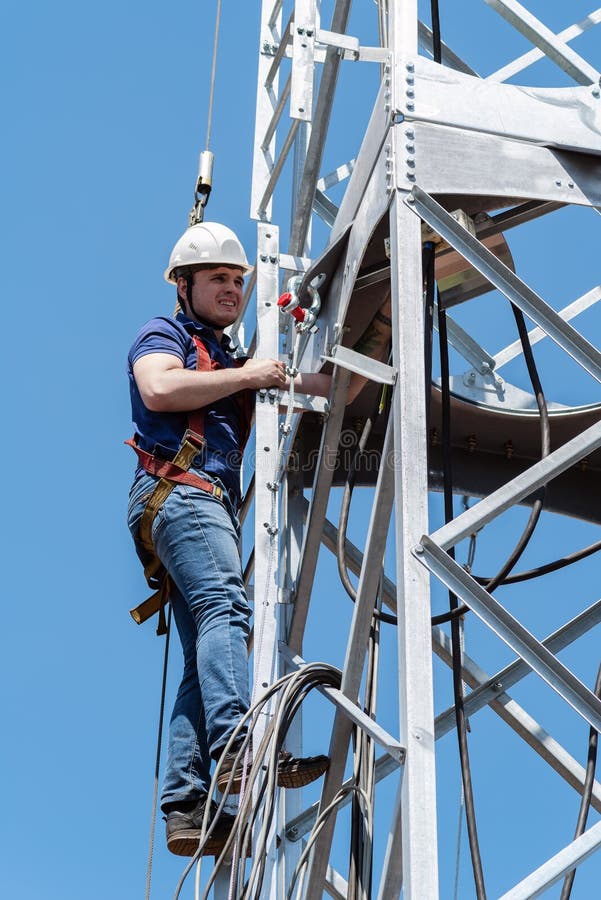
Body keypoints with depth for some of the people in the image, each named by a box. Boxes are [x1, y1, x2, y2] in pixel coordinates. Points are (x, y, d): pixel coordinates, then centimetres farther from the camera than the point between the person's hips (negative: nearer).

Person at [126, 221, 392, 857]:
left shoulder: (238, 363, 34)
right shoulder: (163, 333, 13)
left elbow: (334, 391, 31)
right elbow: (158, 389, -12)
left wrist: (379, 336, 18)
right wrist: (245, 377, -4)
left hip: (212, 506, 8)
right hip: (176, 489, -8)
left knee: (205, 656, -3)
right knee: (225, 605, -29)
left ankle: (186, 808, -10)